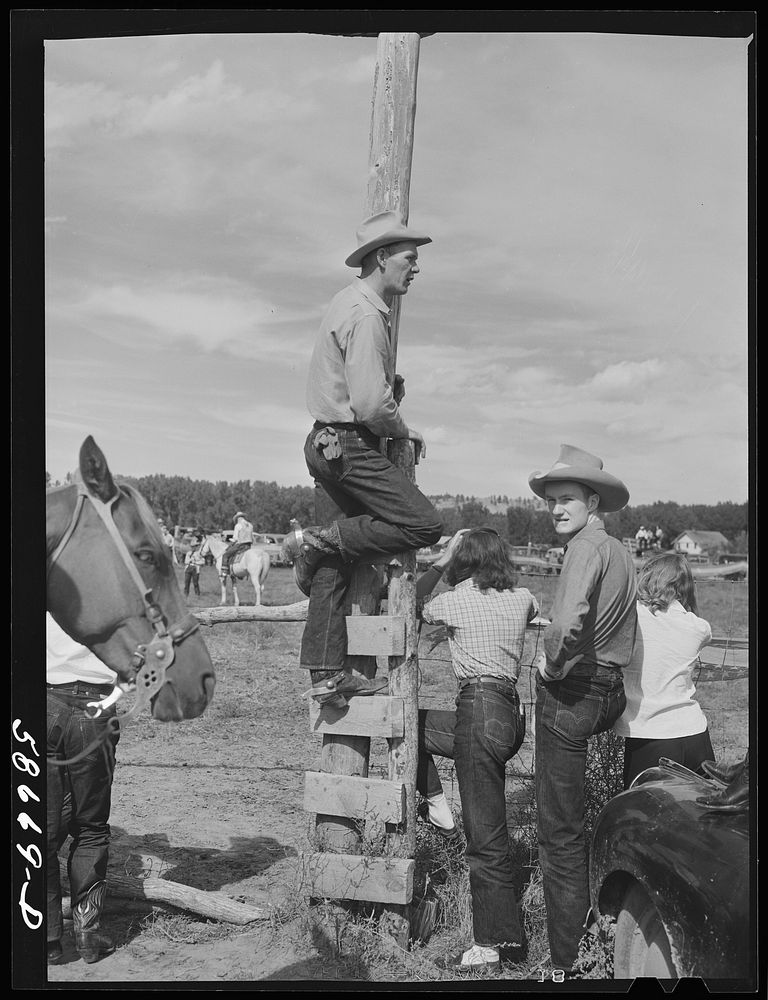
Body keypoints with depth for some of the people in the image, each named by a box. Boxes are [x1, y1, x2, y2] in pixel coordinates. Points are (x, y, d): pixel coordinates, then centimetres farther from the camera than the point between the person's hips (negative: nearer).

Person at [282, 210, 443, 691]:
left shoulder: (353, 302, 18)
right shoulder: (365, 314, -15)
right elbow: (370, 403, -22)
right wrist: (405, 430, -5)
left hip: (329, 444, 11)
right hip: (350, 444, -11)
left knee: (337, 560, 10)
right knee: (424, 525, -10)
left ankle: (324, 668, 13)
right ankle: (317, 540, -6)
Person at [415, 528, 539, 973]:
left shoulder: (455, 601, -4)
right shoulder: (522, 599, 10)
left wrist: (442, 559, 15)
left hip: (479, 710, -7)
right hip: (512, 714, 7)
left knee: (486, 834, -3)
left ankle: (494, 944, 3)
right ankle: (438, 807, 18)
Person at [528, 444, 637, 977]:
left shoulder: (587, 545, -16)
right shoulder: (622, 552, 11)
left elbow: (568, 622, -34)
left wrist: (552, 665, -17)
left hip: (571, 693, -9)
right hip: (610, 689, 9)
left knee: (560, 832, 1)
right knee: (573, 820, 24)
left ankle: (565, 958, 10)